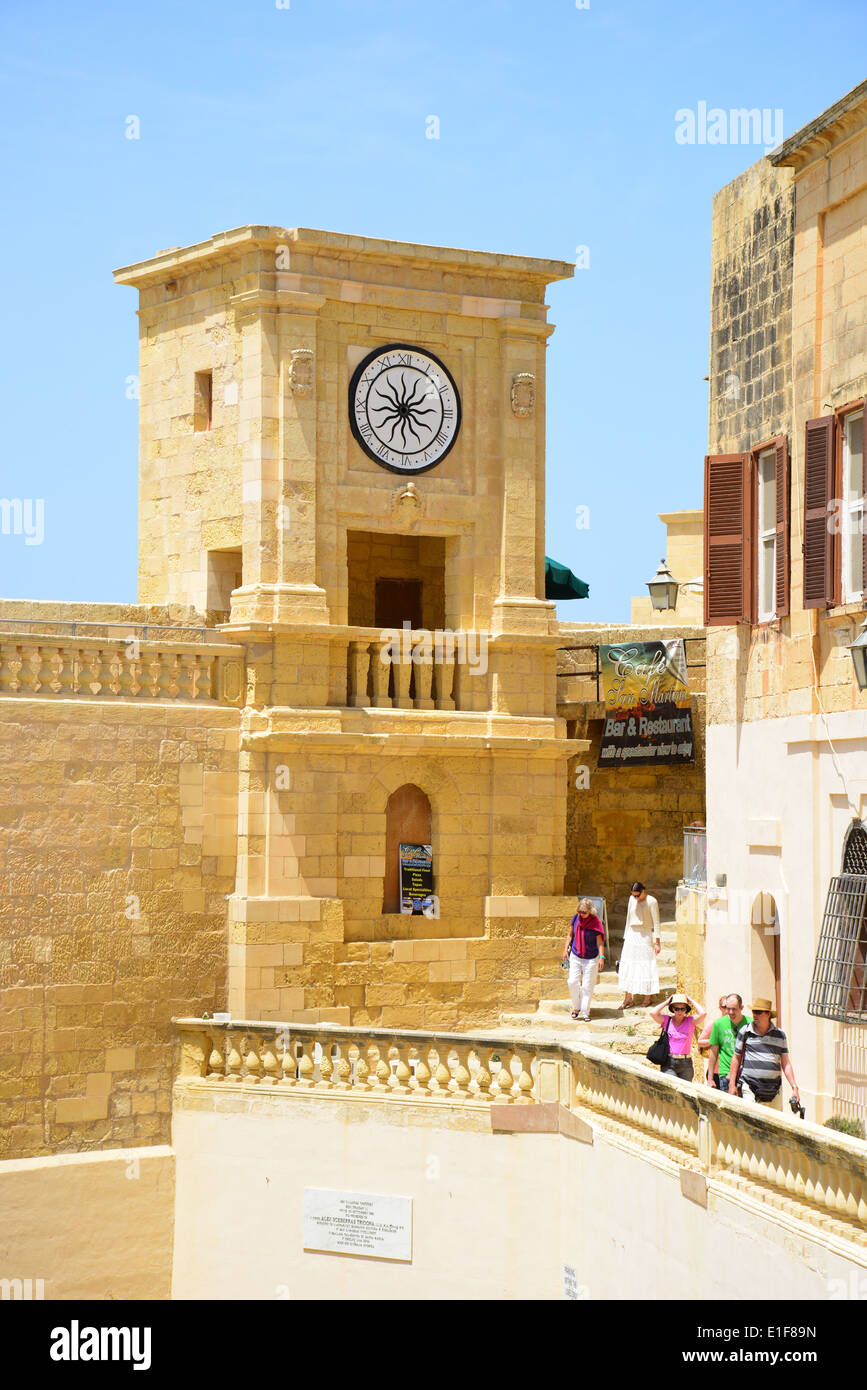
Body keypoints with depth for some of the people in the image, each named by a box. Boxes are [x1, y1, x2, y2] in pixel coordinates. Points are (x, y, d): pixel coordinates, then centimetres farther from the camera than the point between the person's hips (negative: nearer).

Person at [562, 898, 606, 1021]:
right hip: (575, 956, 3)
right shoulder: (576, 918, -3)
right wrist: (566, 948, 2)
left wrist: (602, 957, -21)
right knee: (572, 982, -8)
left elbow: (600, 942, -11)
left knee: (587, 986, 1)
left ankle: (585, 1013, 11)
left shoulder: (595, 922, -13)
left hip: (591, 959, -3)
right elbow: (570, 935, 10)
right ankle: (576, 1007, 13)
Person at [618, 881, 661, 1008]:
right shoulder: (632, 899, 6)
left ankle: (647, 998, 8)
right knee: (627, 966, 1)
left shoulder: (652, 902, -9)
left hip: (645, 936, -5)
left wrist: (657, 942, -11)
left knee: (646, 967, -1)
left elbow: (656, 922, -8)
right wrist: (626, 936, 16)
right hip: (632, 936, 5)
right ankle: (628, 998, 5)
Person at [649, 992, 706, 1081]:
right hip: (668, 1063, -1)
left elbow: (702, 1013, -13)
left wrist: (692, 1001, 1)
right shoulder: (667, 1020, 4)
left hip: (686, 1064, 1)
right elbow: (653, 1013, -11)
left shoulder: (690, 1021, 4)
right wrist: (666, 1002, 0)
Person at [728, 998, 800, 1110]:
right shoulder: (745, 1032, 5)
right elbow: (736, 1058, 10)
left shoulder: (780, 1035, 9)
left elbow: (786, 1063, 11)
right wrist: (732, 1085, 5)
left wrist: (794, 1087, 3)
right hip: (749, 1087, -2)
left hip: (772, 1091, 2)